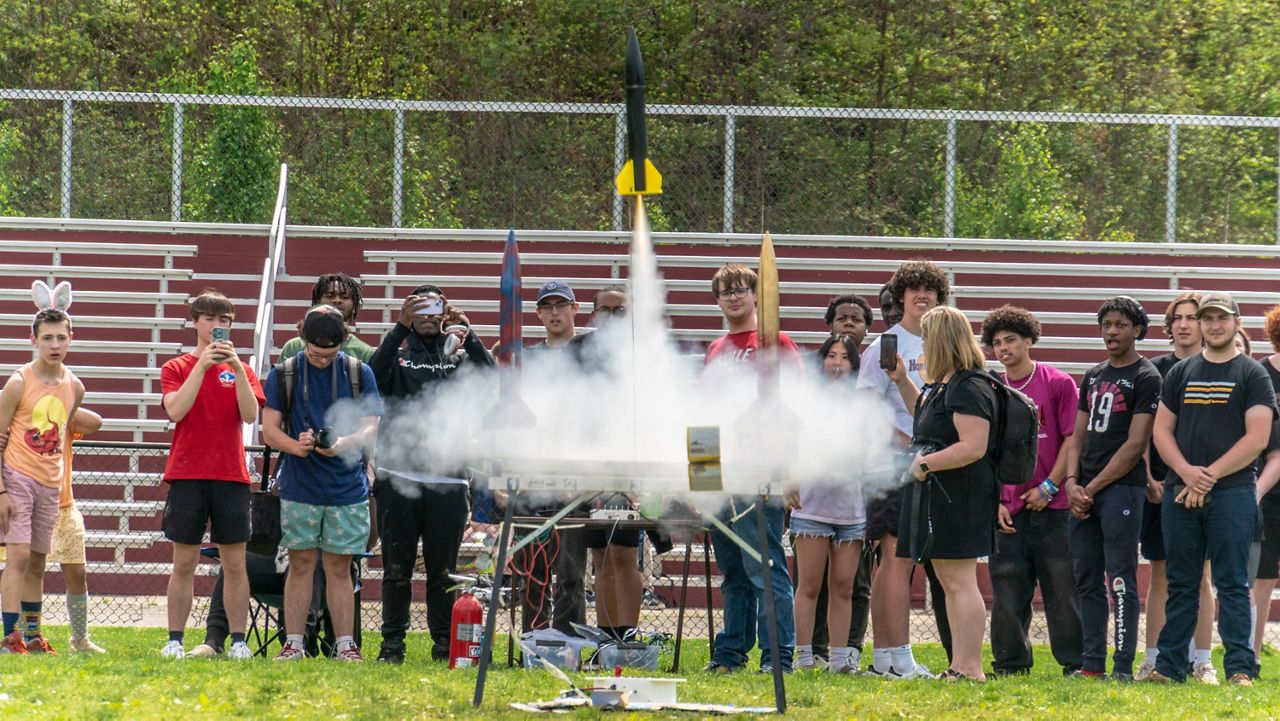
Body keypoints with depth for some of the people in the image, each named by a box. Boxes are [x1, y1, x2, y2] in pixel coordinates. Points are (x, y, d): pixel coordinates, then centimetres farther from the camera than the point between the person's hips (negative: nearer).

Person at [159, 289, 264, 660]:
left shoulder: (240, 370, 11)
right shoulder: (177, 368, 7)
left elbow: (251, 415, -4)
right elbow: (175, 410, -10)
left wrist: (237, 368, -14)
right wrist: (202, 365, -15)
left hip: (231, 477, 1)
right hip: (187, 475, -1)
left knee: (235, 563, 1)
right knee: (184, 563, -1)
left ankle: (238, 641, 3)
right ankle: (174, 640, 2)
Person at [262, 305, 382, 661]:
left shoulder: (359, 374, 5)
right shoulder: (283, 374, 3)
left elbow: (371, 428, 1)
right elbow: (269, 430, 0)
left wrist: (344, 444, -20)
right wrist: (294, 445, -21)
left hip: (346, 489, 0)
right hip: (299, 488, 0)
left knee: (339, 568, 5)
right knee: (301, 565, 2)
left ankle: (345, 645, 8)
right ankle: (294, 643, 6)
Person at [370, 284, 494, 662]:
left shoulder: (458, 357, 13)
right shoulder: (397, 353, 11)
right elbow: (375, 375, -11)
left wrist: (465, 331, -16)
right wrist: (400, 327, -19)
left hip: (447, 479, 1)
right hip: (398, 474, -1)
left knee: (443, 570, 3)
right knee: (397, 567, 1)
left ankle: (445, 642, 9)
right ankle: (393, 642, 6)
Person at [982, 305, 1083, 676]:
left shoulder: (1058, 384, 0)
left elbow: (1072, 439, -2)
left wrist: (1049, 486, -9)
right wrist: (996, 501, 2)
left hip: (1052, 506, -3)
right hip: (1009, 511, 3)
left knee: (1062, 586, -1)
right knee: (1007, 590, 3)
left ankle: (1075, 661, 4)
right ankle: (1011, 662, 11)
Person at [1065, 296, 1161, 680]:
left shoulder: (1146, 378, -4)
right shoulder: (1093, 376, 18)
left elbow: (1135, 445, -10)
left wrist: (1092, 489, -10)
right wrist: (1072, 482, 1)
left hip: (1122, 487, -7)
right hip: (1085, 491, 7)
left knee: (1120, 581, -9)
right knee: (1086, 580, 6)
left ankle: (1123, 669, -9)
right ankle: (1092, 665, 10)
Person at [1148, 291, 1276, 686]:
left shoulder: (1252, 375, 2)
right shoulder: (1181, 373, 15)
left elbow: (1256, 438, -6)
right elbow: (1162, 430, 11)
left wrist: (1210, 476, -11)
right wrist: (1186, 472, -7)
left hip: (1232, 493, -4)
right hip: (1180, 492, 4)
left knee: (1232, 585, -4)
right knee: (1180, 585, 7)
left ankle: (1239, 669, -4)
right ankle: (1169, 666, 10)